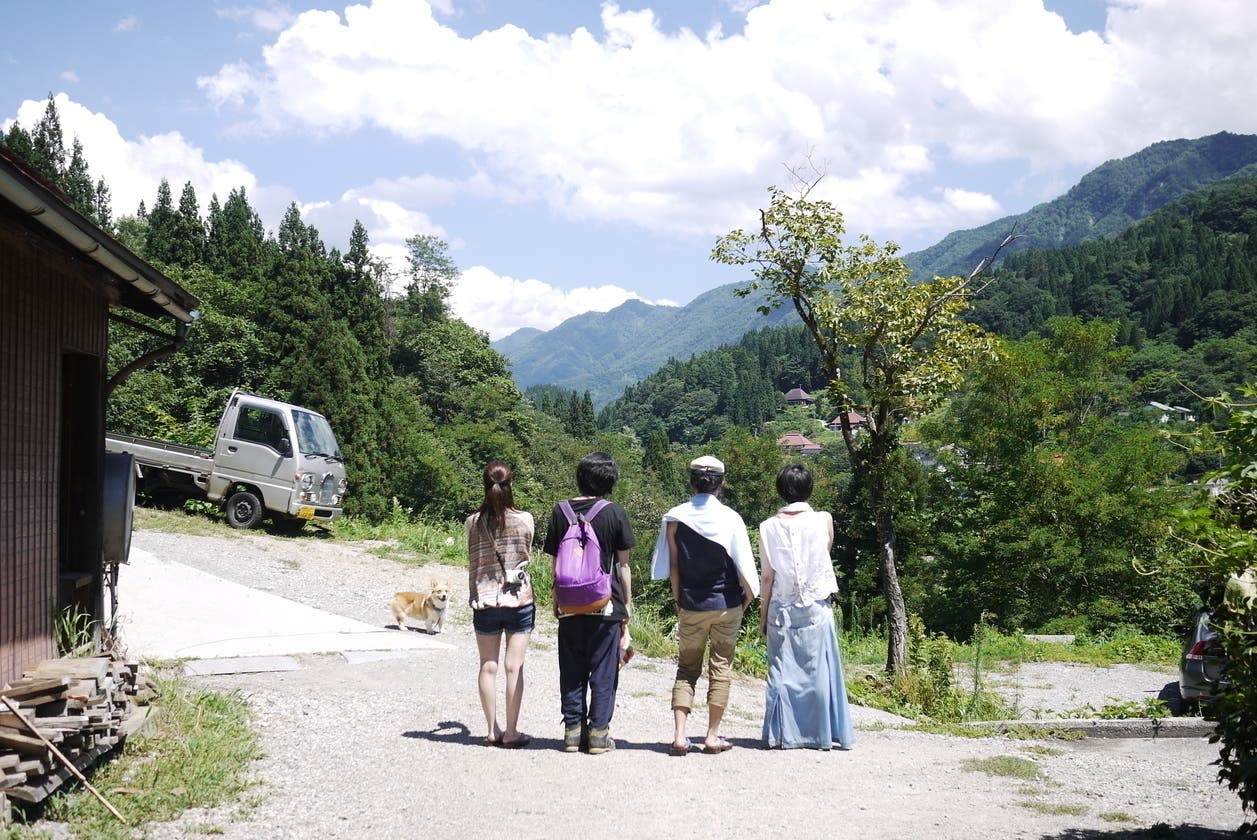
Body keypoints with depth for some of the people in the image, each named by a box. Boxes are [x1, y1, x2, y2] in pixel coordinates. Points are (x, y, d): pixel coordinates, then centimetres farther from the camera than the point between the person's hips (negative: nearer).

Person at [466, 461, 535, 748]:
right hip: (519, 600, -1)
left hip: (485, 602, 1)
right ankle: (511, 732, 7)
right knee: (514, 667, 3)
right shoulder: (525, 519, -8)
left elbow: (472, 565, 3)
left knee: (488, 667, 9)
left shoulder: (474, 522, -5)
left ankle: (492, 730, 14)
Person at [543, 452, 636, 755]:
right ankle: (598, 733, 6)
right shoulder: (615, 513, -6)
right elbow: (623, 565, -2)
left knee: (572, 671, 11)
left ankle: (573, 730, 13)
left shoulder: (560, 512, 1)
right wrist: (627, 605, 6)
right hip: (606, 605, -2)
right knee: (603, 671, 6)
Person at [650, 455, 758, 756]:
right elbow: (744, 566, -8)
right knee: (721, 668, 9)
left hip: (690, 607, 1)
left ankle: (679, 735, 1)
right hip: (727, 605, -1)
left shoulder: (675, 518, -4)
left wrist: (678, 601, 9)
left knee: (686, 669, 11)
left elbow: (672, 567, -1)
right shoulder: (730, 518, -9)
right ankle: (712, 736, 11)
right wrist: (748, 596, 8)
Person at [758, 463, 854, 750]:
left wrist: (763, 615, 7)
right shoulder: (823, 520, -6)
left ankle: (782, 735, 8)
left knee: (782, 672, 7)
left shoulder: (769, 527, -5)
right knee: (819, 671, 7)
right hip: (816, 608, -1)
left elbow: (767, 576, -2)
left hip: (782, 609, 1)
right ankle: (823, 734, 11)